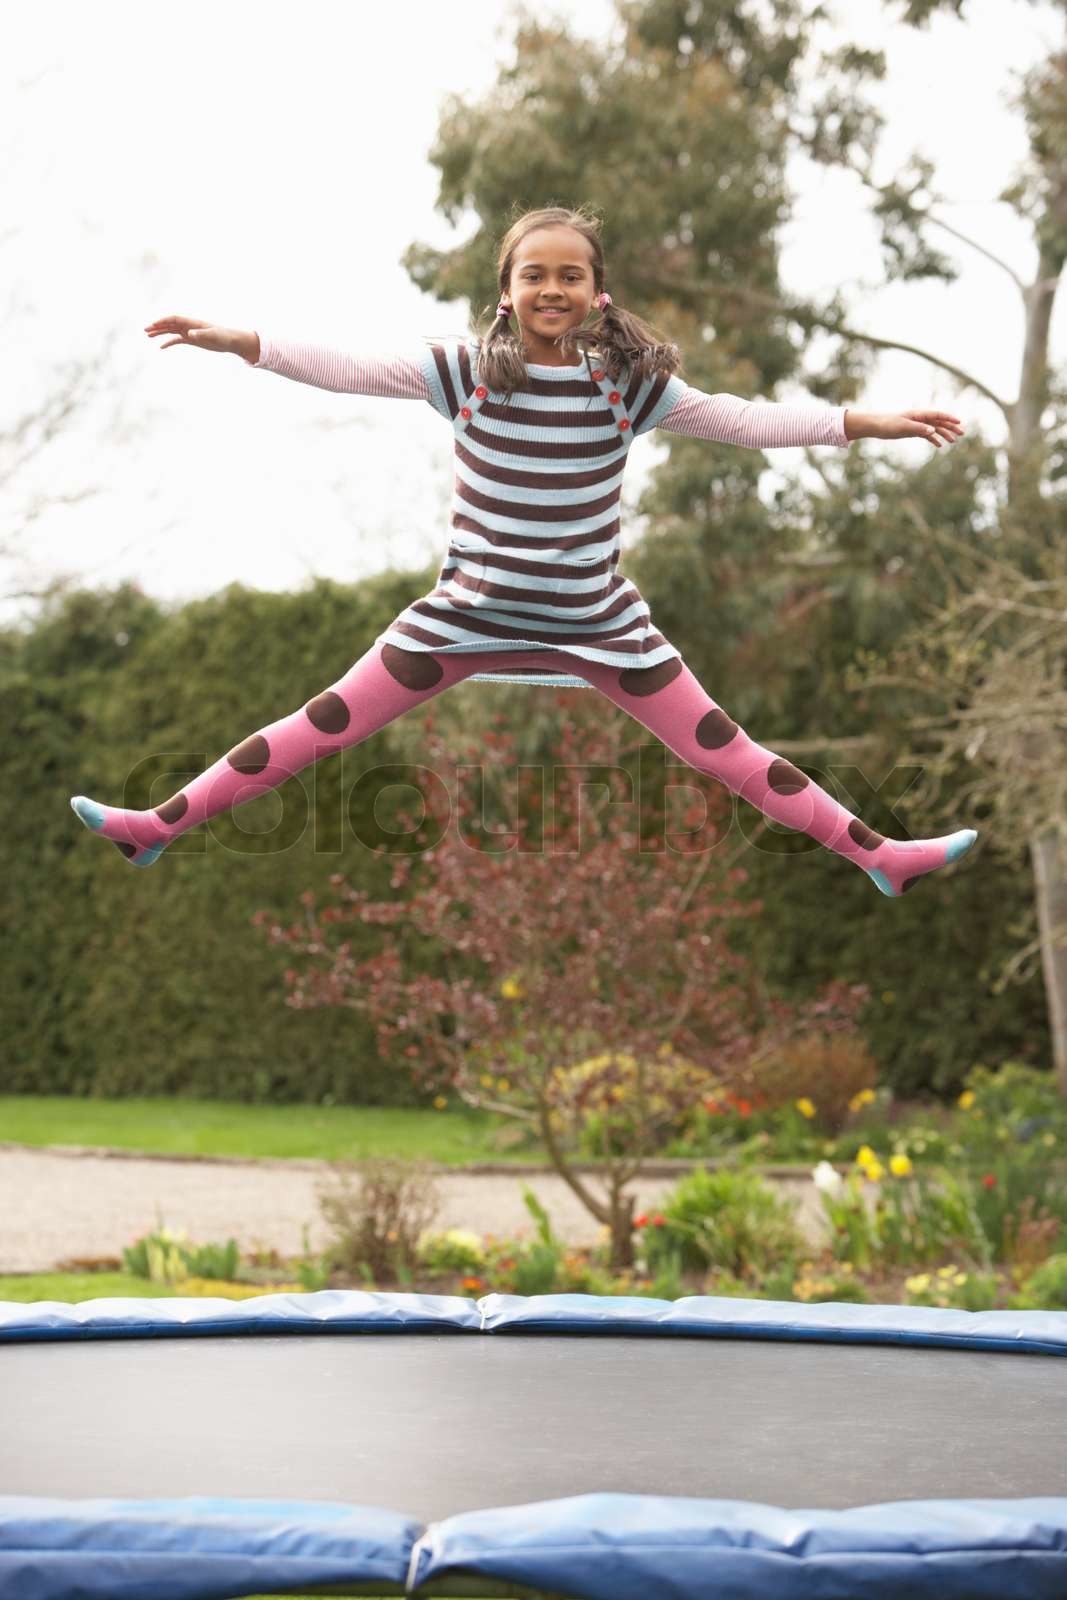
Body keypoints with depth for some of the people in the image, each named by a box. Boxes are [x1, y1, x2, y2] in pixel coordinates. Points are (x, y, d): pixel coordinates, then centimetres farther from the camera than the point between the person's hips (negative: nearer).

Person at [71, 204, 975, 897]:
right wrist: (240, 343, -18)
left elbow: (745, 421, -6)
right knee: (324, 727, 2)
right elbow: (351, 372, -10)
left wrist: (866, 423, -11)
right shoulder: (466, 372, -7)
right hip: (472, 612, 0)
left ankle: (875, 854, 10)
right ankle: (160, 827, 9)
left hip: (598, 620, 0)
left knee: (722, 748, 2)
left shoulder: (628, 384, -7)